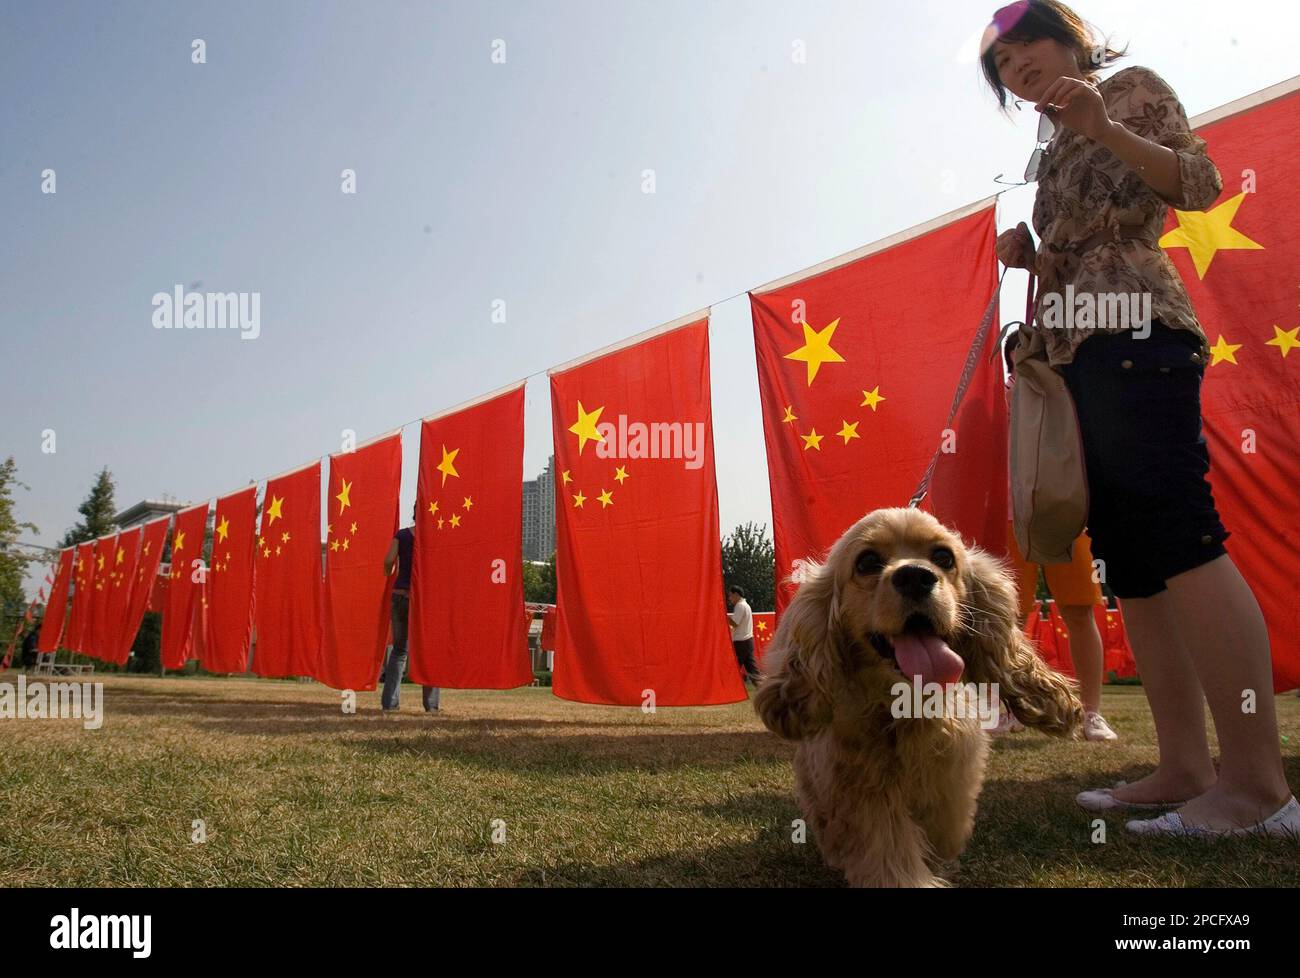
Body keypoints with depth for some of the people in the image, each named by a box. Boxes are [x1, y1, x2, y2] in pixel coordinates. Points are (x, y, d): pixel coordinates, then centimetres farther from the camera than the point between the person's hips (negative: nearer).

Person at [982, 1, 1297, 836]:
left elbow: (1199, 184, -5)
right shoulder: (1055, 151, 29)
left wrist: (1109, 129, -18)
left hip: (1135, 335, -9)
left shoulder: (1132, 87, 9)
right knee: (1130, 562, 1)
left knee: (1179, 541, -19)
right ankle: (1185, 768, 3)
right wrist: (1029, 259, 9)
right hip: (1084, 357, 9)